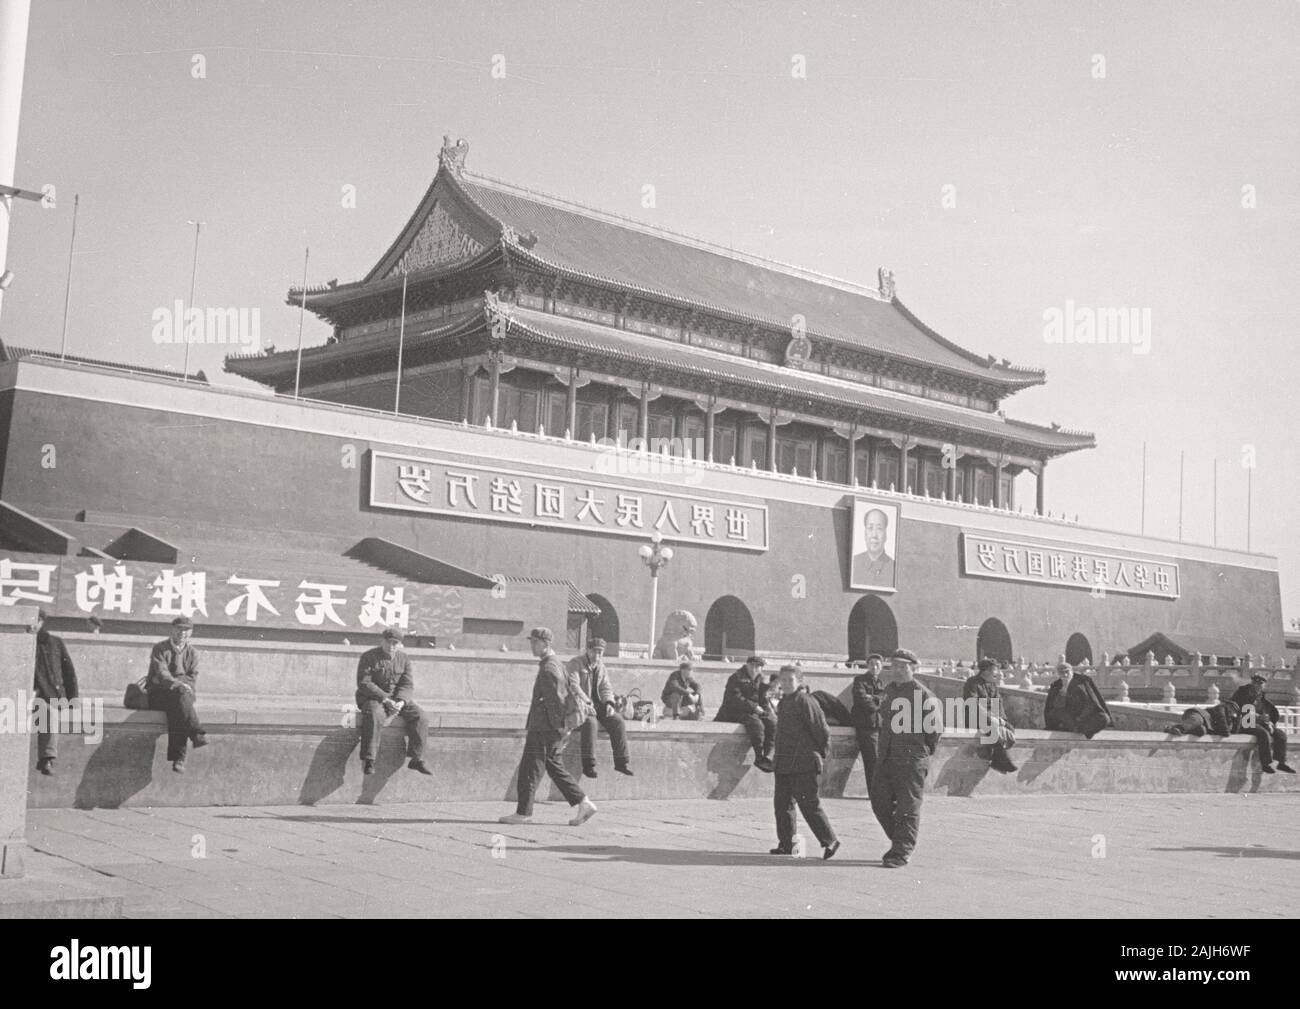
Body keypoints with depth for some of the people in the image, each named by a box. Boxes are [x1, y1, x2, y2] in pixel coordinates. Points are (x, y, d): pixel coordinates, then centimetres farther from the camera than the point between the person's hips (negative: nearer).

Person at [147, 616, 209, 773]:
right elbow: (161, 673, -11)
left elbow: (192, 679, 3)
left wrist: (172, 681, -13)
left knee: (176, 711, -33)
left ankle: (178, 758, -40)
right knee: (180, 693, -36)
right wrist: (177, 684, -29)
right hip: (158, 694, -2)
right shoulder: (160, 648, 5)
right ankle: (197, 734, -48)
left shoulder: (192, 653, 15)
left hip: (181, 695, 2)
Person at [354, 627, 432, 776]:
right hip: (373, 697, -4)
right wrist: (385, 699, -24)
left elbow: (407, 684, 1)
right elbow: (363, 683, -15)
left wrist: (401, 701, -21)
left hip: (398, 698, 4)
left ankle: (417, 759, -13)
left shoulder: (404, 658, 5)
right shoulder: (369, 657, -8)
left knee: (420, 717, -18)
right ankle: (368, 761, -34)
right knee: (374, 716, -38)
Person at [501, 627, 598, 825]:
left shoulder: (549, 668, -16)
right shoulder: (554, 663, 16)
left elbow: (556, 701, -20)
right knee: (553, 766, 12)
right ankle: (583, 803, 10)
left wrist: (560, 729, -20)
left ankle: (523, 812, 6)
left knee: (530, 768, -1)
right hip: (541, 726, 10)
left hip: (544, 728, -10)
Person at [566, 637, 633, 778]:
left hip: (595, 704, 7)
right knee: (590, 721, -35)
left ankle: (621, 762, -9)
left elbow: (605, 688, 11)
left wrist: (609, 703, -10)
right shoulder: (575, 664, -8)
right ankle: (588, 765, -33)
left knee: (617, 720, -14)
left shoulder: (600, 667, 13)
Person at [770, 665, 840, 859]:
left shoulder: (805, 702, -12)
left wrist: (821, 755, -5)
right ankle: (786, 843, 18)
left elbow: (823, 730, -12)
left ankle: (830, 840, 3)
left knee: (808, 803, -7)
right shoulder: (783, 702, 15)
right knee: (782, 802, 9)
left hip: (804, 764, -9)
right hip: (784, 763, 9)